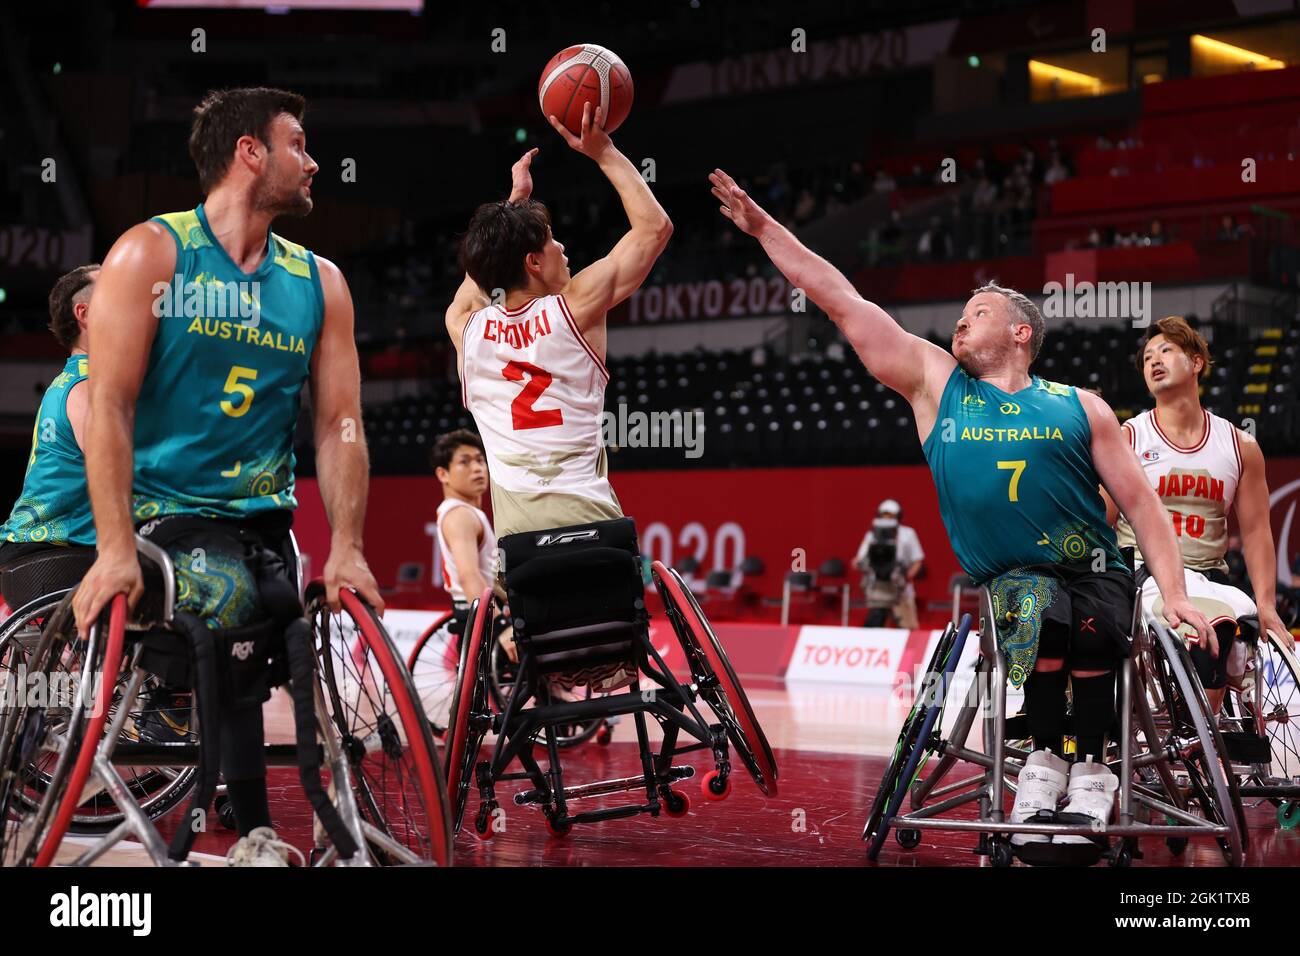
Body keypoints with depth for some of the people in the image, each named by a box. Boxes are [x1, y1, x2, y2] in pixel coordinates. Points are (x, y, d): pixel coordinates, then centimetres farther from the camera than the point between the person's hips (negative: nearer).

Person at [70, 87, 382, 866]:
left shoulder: (319, 282, 9)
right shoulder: (151, 254, -5)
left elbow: (340, 423, 3)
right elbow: (109, 405, -12)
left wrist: (346, 548, -10)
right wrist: (116, 549, -22)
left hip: (264, 516, 5)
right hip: (165, 508, -5)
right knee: (228, 601, -29)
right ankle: (255, 831, -22)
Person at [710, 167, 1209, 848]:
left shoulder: (1078, 408, 7)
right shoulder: (934, 383, 9)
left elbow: (1139, 501, 6)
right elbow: (842, 302, 6)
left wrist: (1174, 594, -7)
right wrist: (763, 227, 3)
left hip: (1092, 569, 0)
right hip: (1009, 579, 0)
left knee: (1094, 627, -32)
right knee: (1040, 612, -33)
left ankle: (1090, 768, -12)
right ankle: (1046, 760, -13)